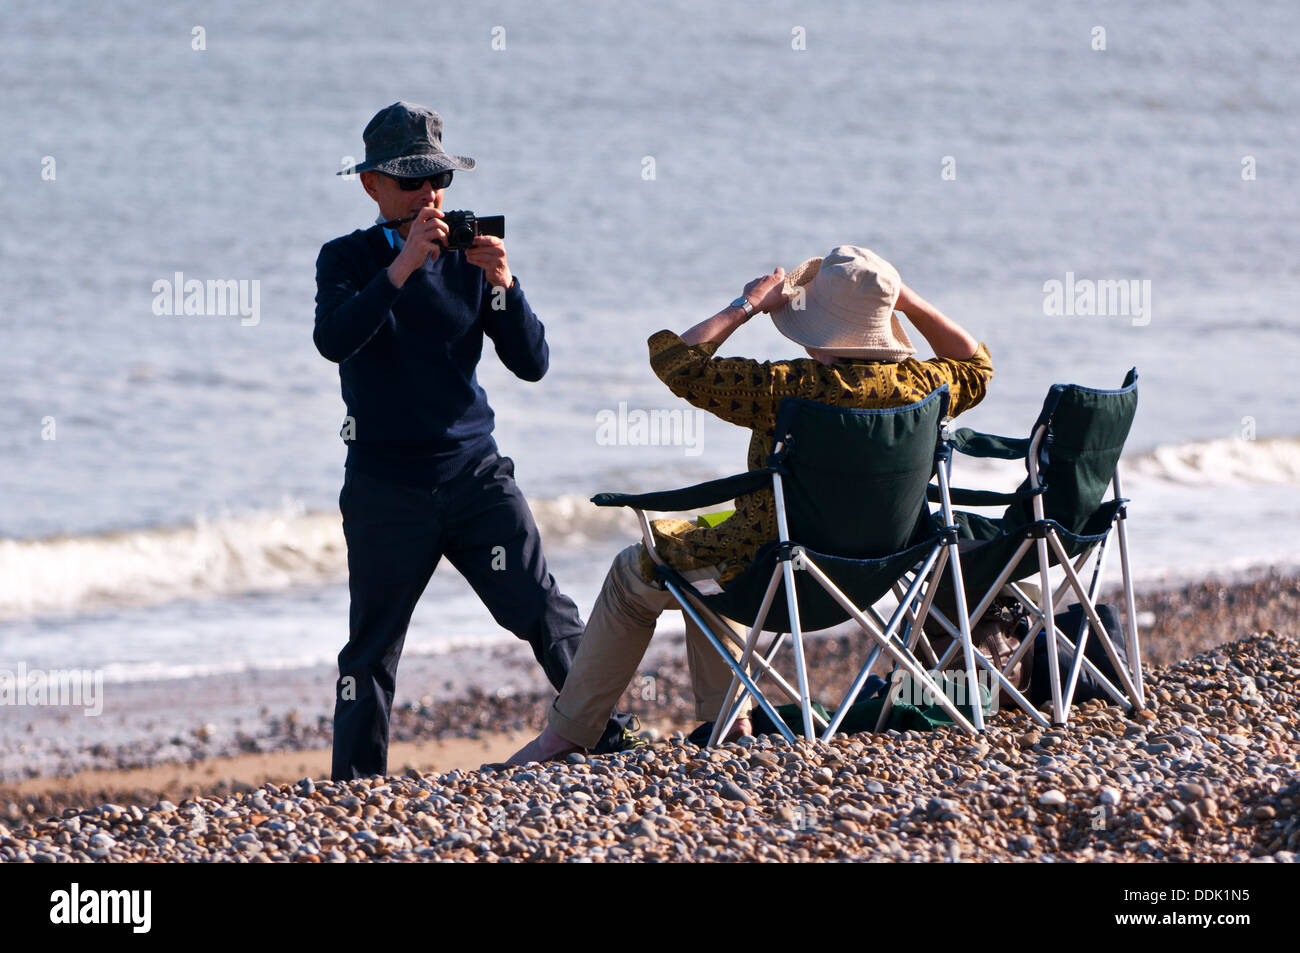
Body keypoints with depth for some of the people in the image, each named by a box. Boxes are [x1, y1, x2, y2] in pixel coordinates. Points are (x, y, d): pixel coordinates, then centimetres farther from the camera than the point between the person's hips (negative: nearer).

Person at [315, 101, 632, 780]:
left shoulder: (469, 258, 7)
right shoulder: (348, 260, 1)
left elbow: (532, 363, 1)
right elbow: (333, 340, -20)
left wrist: (503, 285, -16)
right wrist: (403, 266, -28)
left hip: (475, 470, 2)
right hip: (387, 484, -2)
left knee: (549, 618, -6)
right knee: (372, 648, 2)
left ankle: (612, 744, -2)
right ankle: (354, 792, 12)